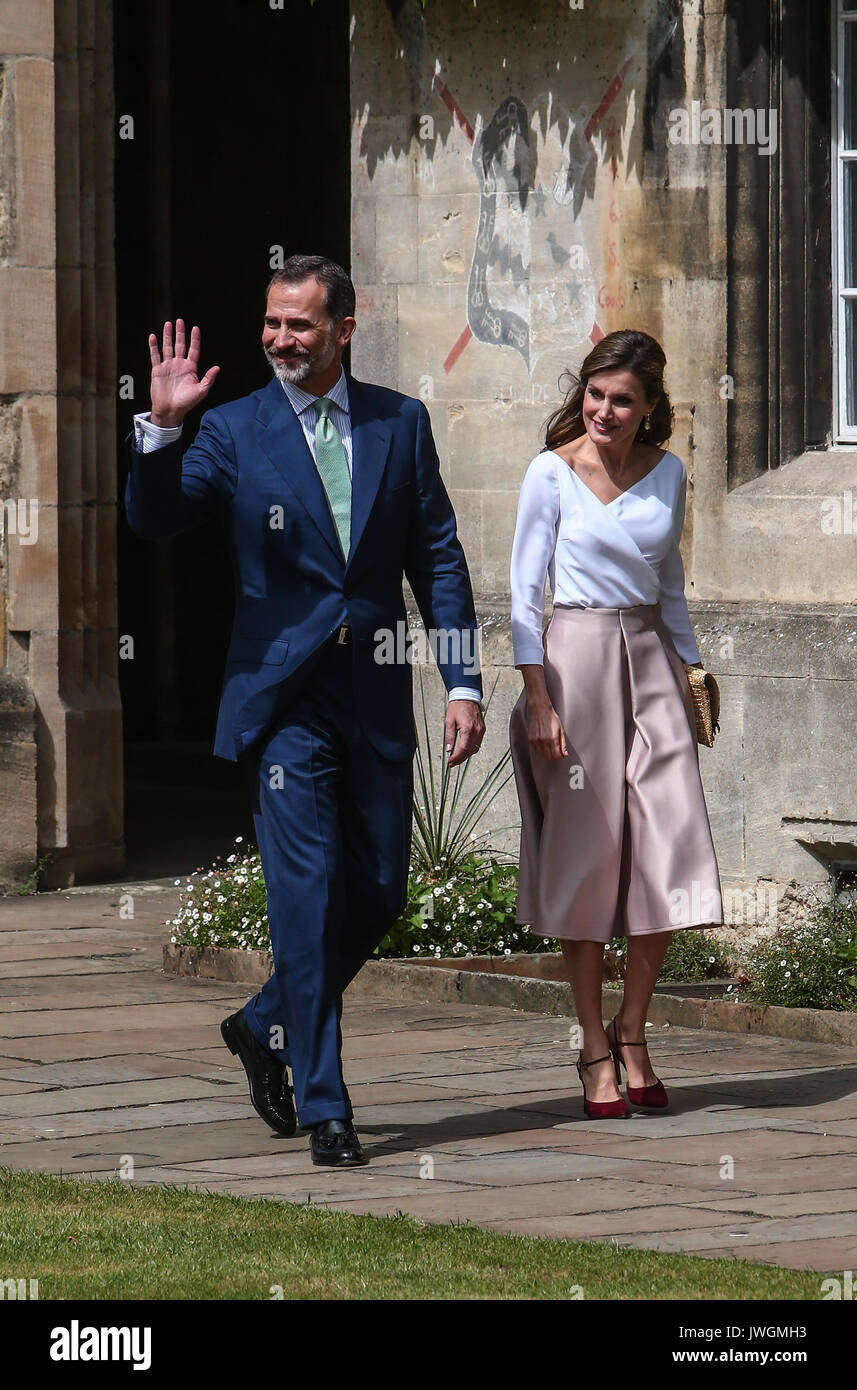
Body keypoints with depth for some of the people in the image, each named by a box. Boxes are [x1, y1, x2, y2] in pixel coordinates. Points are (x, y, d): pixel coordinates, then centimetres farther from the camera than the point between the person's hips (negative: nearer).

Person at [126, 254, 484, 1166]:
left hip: (376, 700, 3)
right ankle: (323, 1107, -3)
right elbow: (152, 520, -9)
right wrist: (163, 426, -24)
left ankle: (266, 1028, 31)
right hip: (284, 698, -3)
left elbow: (438, 558, 8)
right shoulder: (234, 432, 0)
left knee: (380, 893, 8)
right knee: (307, 897, -8)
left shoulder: (400, 424, 7)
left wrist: (463, 682, 2)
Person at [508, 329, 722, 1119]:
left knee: (672, 855, -5)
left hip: (650, 661, 4)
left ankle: (633, 1032, 11)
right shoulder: (553, 473, -4)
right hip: (575, 658, -4)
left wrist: (690, 673, 15)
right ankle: (596, 1052, 6)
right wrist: (538, 700, -11)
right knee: (587, 855, -1)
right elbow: (526, 590, -5)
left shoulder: (667, 474, 8)